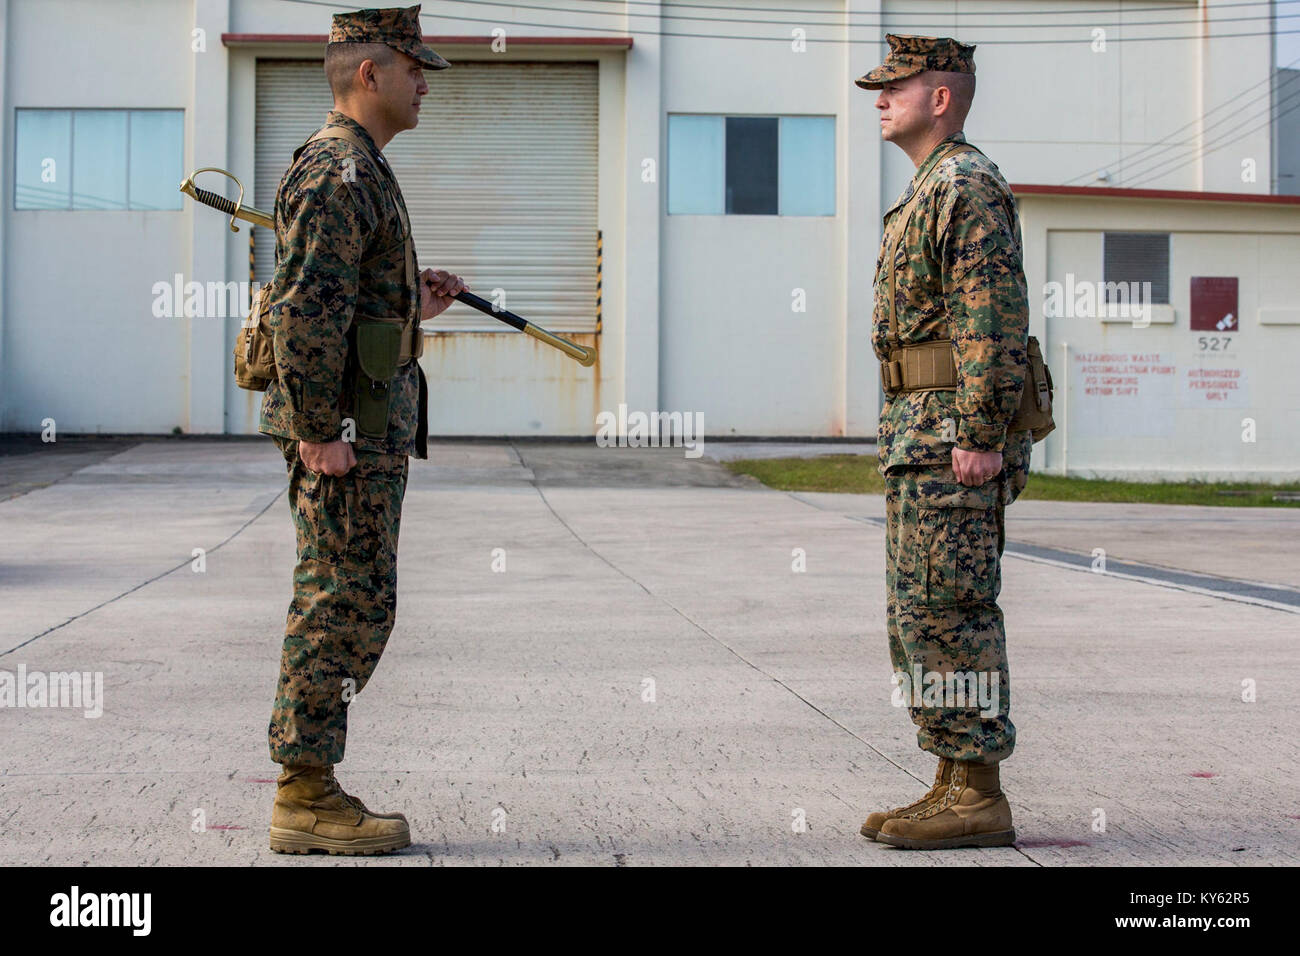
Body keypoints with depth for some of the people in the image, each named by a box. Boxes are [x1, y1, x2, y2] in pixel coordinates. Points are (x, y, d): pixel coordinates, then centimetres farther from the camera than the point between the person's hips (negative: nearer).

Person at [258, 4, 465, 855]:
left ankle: (309, 789, 18)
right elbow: (306, 313, -22)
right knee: (346, 607, -6)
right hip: (348, 430, -10)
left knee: (351, 609, 12)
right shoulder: (338, 171, -14)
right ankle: (307, 801, 2)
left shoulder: (358, 170, 20)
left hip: (369, 429, 10)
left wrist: (409, 307, 16)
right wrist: (319, 430, -22)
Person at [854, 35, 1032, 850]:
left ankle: (978, 798, -4)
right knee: (922, 612, 11)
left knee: (947, 610, -9)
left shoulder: (969, 186, -11)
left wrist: (980, 436, -24)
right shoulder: (931, 192, 22)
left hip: (951, 429, -11)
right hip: (923, 432, 11)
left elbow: (995, 319, -20)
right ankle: (956, 787, 16)